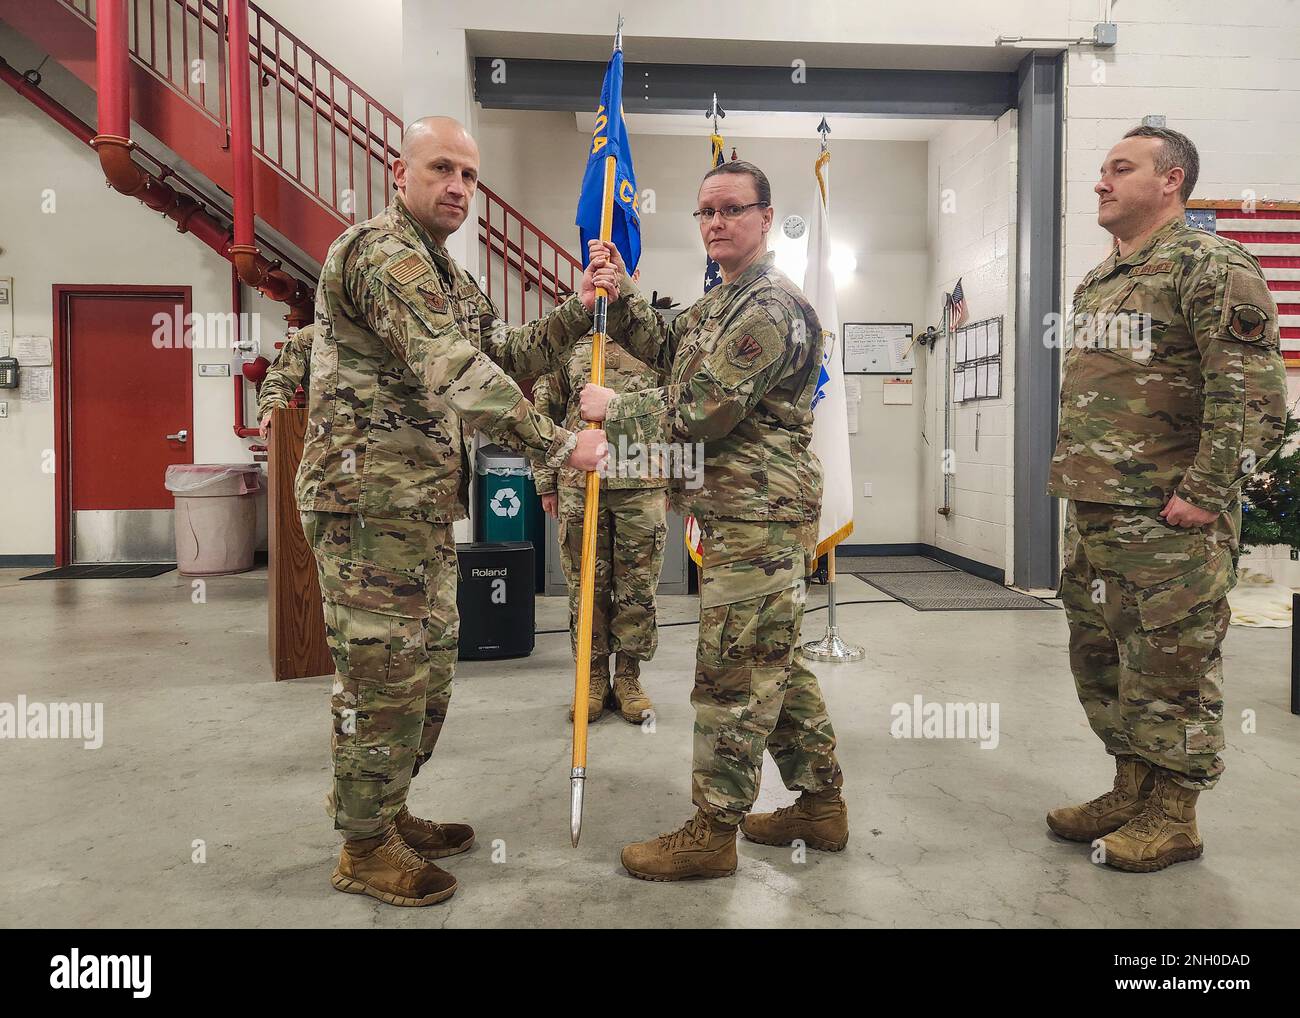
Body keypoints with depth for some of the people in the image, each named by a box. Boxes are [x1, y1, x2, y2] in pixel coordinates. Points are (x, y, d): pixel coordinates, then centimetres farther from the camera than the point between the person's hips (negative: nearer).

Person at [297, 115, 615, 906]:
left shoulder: (447, 276, 21)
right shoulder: (383, 251, -12)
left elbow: (511, 354, 14)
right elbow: (456, 373, -24)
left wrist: (581, 312, -1)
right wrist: (561, 445, -22)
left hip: (423, 508, 10)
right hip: (371, 500, -10)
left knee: (428, 672, 17)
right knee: (385, 676, -2)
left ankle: (386, 813, 33)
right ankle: (365, 849, 15)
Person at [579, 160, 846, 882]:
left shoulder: (771, 307, -14)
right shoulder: (722, 301, 20)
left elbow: (701, 410, -19)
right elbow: (668, 350, 22)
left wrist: (612, 410, -6)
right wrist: (620, 296, 8)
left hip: (759, 518, -11)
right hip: (747, 514, 11)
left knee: (731, 673, -3)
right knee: (771, 664, 16)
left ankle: (712, 831, 10)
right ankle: (821, 803, 29)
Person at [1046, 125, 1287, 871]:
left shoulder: (1211, 265, -8)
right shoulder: (1098, 282, 18)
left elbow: (1254, 391, -16)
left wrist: (1206, 494, -19)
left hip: (1168, 519, -9)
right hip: (1094, 514, 9)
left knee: (1169, 665, 0)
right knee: (1101, 659, 15)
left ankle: (1174, 817, 15)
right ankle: (1131, 792, 30)